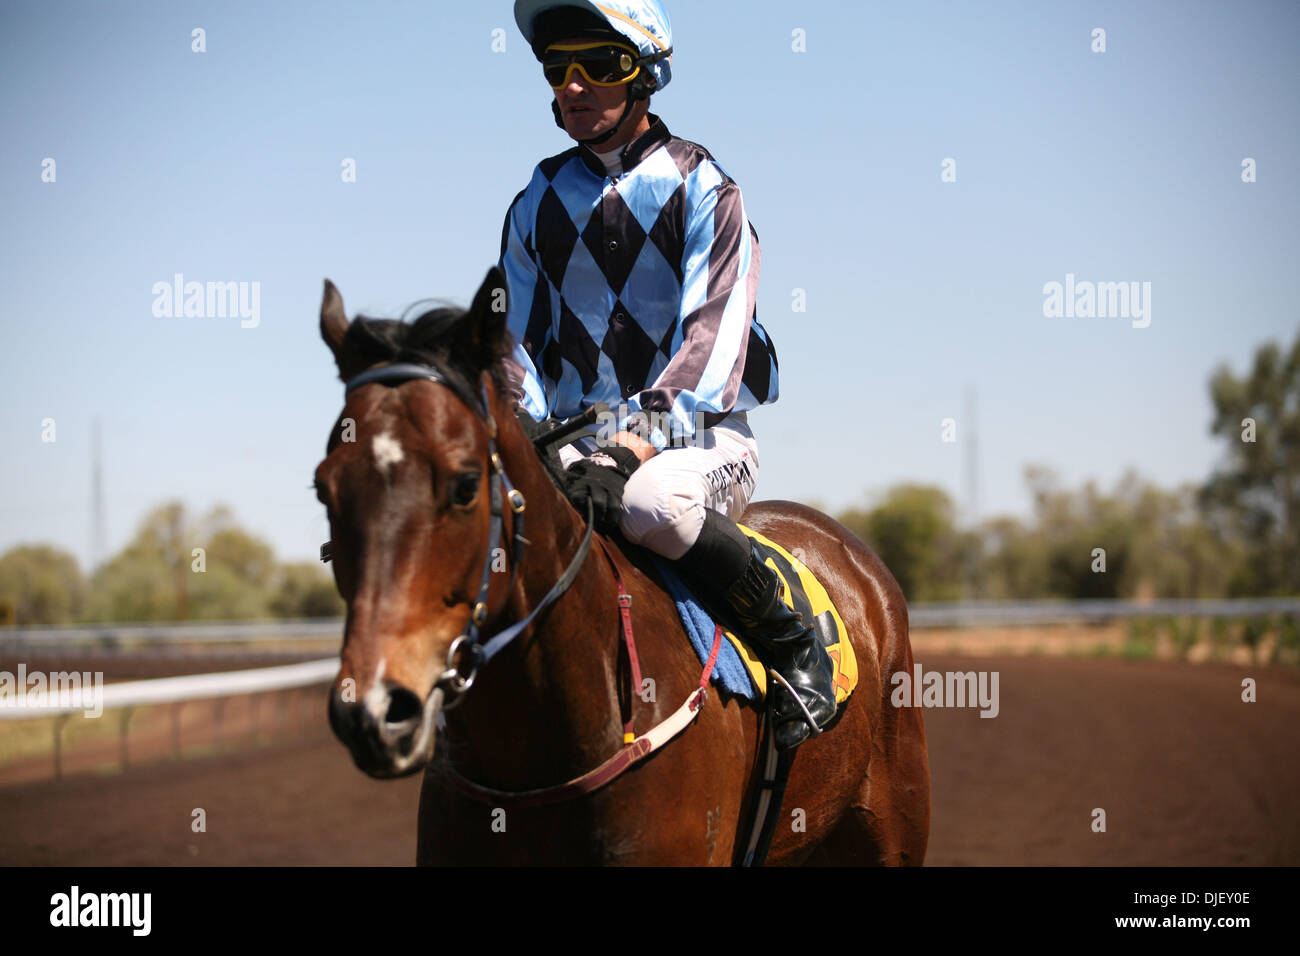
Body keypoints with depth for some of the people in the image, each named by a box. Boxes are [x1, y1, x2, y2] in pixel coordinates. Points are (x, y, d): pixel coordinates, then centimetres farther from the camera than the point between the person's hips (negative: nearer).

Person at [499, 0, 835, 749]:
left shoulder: (699, 187, -1)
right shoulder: (538, 205, 14)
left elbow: (713, 335, -11)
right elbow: (518, 342, 15)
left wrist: (644, 435, -26)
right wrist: (524, 436, -6)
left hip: (699, 433, -4)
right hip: (578, 441, 5)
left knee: (653, 501, -38)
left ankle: (794, 644, -16)